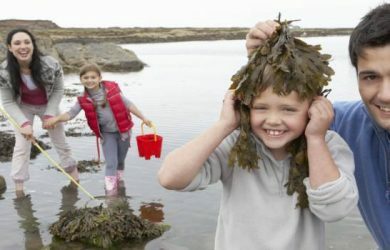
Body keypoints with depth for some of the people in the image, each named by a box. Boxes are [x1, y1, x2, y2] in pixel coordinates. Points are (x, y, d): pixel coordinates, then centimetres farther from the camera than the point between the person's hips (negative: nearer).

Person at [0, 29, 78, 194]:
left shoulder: (51, 65, -32)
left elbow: (58, 90, -15)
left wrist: (49, 115, -22)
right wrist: (24, 123, -30)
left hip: (48, 105, 1)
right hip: (23, 107, 0)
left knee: (60, 141, 14)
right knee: (21, 146, -3)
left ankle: (75, 180, 35)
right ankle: (18, 188, 11)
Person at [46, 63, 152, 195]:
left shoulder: (112, 90, -14)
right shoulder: (84, 100, -10)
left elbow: (128, 104, -8)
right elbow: (71, 113, -13)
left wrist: (143, 118, -6)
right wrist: (56, 118, -33)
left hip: (123, 129, 0)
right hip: (107, 133, 0)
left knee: (120, 160, 15)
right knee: (111, 163, -5)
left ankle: (119, 181, 39)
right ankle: (111, 191, 3)